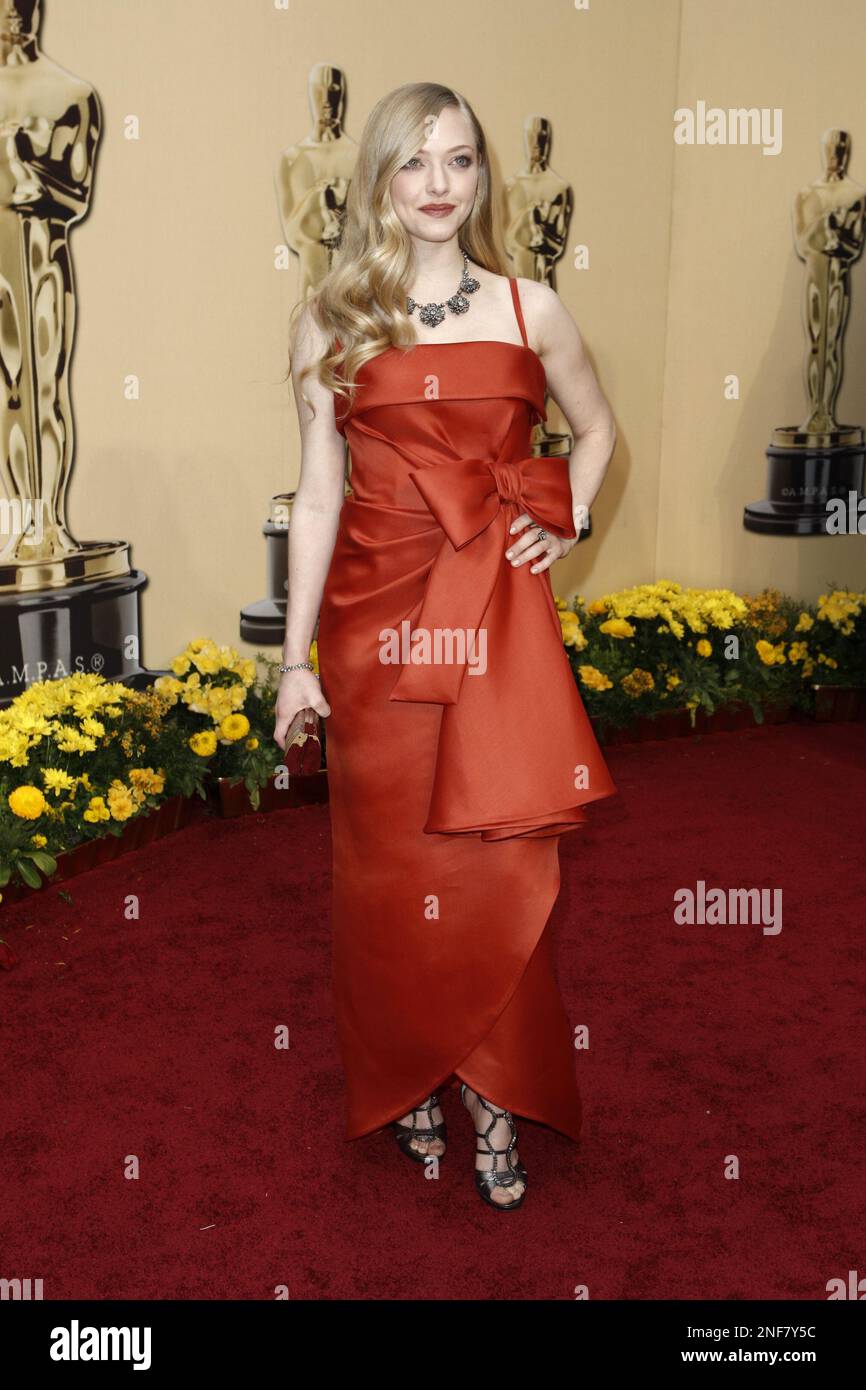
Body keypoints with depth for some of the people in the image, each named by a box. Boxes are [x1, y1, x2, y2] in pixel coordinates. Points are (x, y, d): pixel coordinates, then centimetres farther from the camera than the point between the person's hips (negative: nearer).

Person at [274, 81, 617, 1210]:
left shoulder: (531, 309, 5)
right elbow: (316, 496, 3)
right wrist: (297, 657, 1)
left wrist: (567, 528, 4)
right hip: (375, 616, 0)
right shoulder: (331, 320, 4)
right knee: (389, 864, 7)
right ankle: (409, 1084, 27)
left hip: (499, 617, 0)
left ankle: (494, 1103, 17)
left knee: (501, 866, 1)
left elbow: (596, 429, 21)